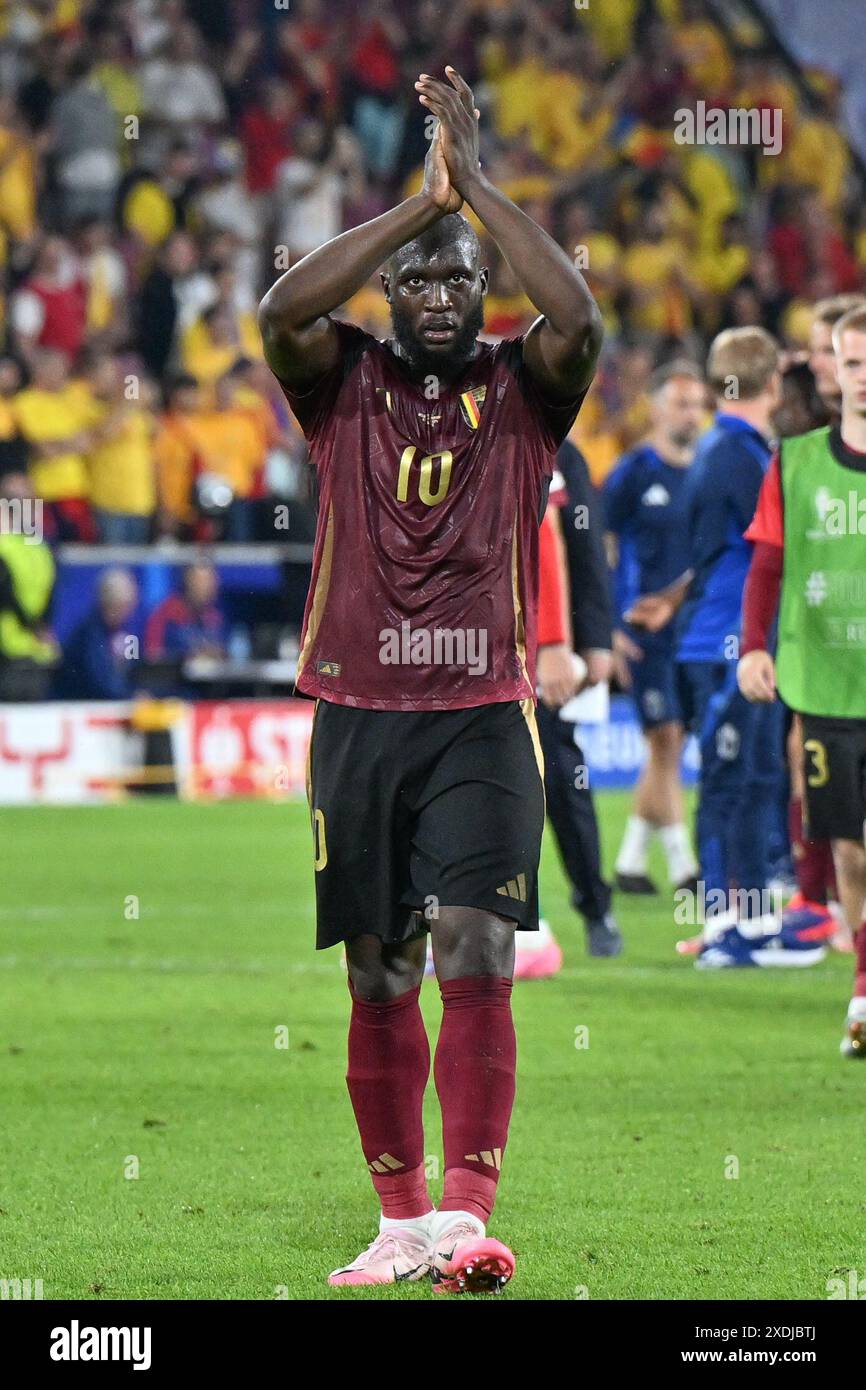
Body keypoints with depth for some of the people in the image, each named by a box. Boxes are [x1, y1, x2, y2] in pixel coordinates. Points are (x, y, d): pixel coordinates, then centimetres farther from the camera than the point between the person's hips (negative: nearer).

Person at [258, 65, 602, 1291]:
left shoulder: (521, 387, 3)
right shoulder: (345, 382, 5)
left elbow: (578, 319, -17)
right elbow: (282, 310, -15)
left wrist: (476, 184, -14)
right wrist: (422, 200, -16)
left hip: (481, 718, -2)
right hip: (357, 718, 2)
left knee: (476, 957, -14)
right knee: (378, 979, 7)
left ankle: (468, 1212, -19)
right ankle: (402, 1218, 17)